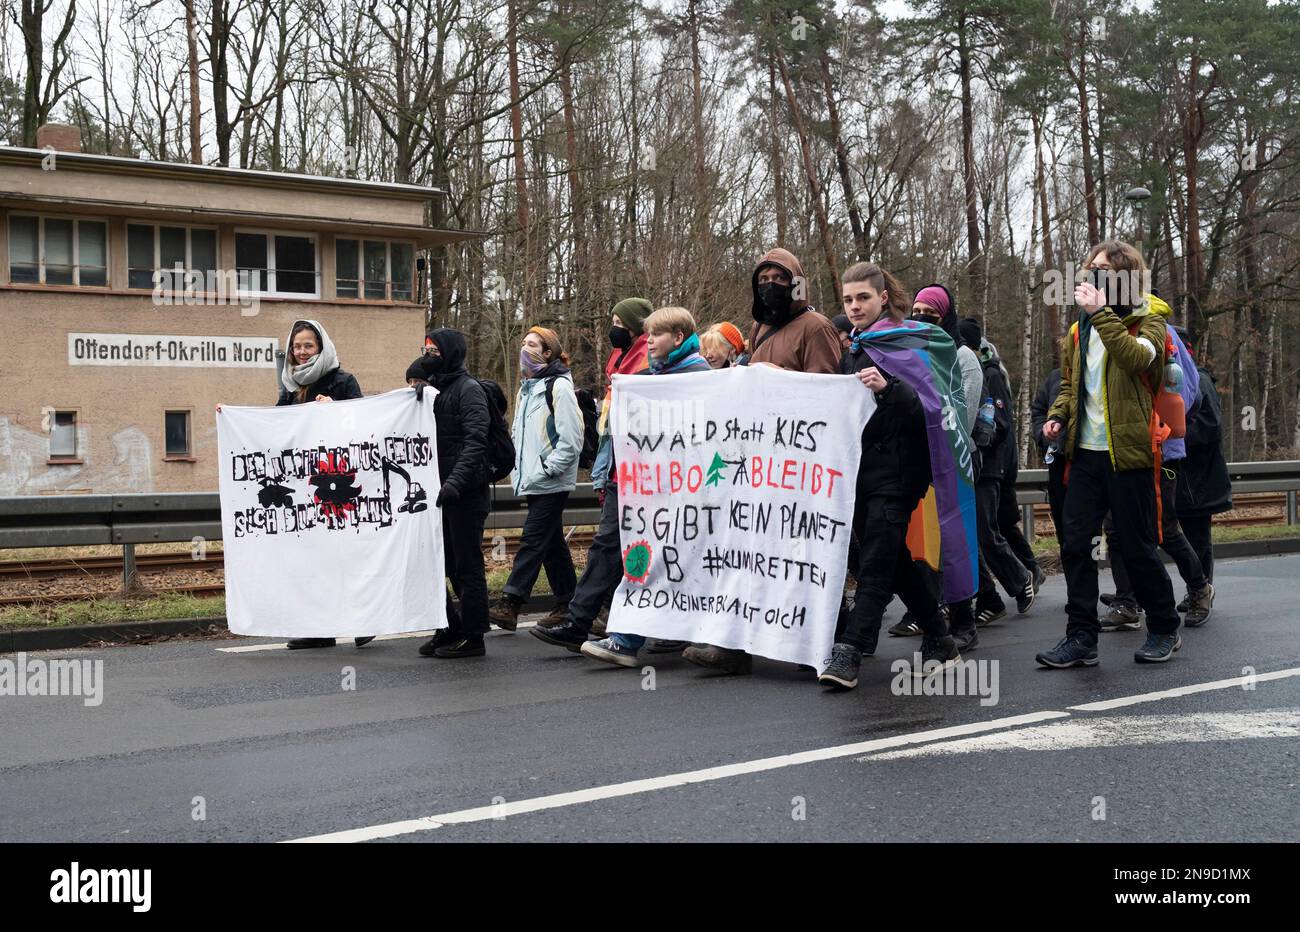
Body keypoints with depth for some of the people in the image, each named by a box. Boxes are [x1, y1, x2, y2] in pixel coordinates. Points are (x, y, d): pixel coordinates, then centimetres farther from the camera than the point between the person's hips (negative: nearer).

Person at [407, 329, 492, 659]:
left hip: (466, 493, -8)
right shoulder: (433, 389, 17)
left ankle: (473, 637, 6)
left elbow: (475, 440, -20)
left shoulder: (468, 389, -8)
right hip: (438, 491, 8)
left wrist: (455, 482, -30)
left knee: (467, 564, -2)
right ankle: (450, 628, 22)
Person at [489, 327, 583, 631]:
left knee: (533, 541, -9)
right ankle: (567, 603, 20)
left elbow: (571, 438, -16)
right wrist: (520, 465, 12)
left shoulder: (559, 387, -11)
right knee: (553, 543, 12)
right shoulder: (527, 387, 17)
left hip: (550, 482, -9)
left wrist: (546, 469, -17)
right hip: (533, 481, 9)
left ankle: (509, 605, -11)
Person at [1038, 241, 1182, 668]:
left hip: (1128, 453, -5)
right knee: (1075, 545, 1)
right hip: (1085, 453, 5)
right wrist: (1057, 415, 5)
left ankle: (1164, 630, 21)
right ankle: (1081, 637, 8)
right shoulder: (1080, 330, 14)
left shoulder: (1148, 322, -3)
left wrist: (1100, 312, -24)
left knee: (1136, 547, 2)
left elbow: (1137, 358, -26)